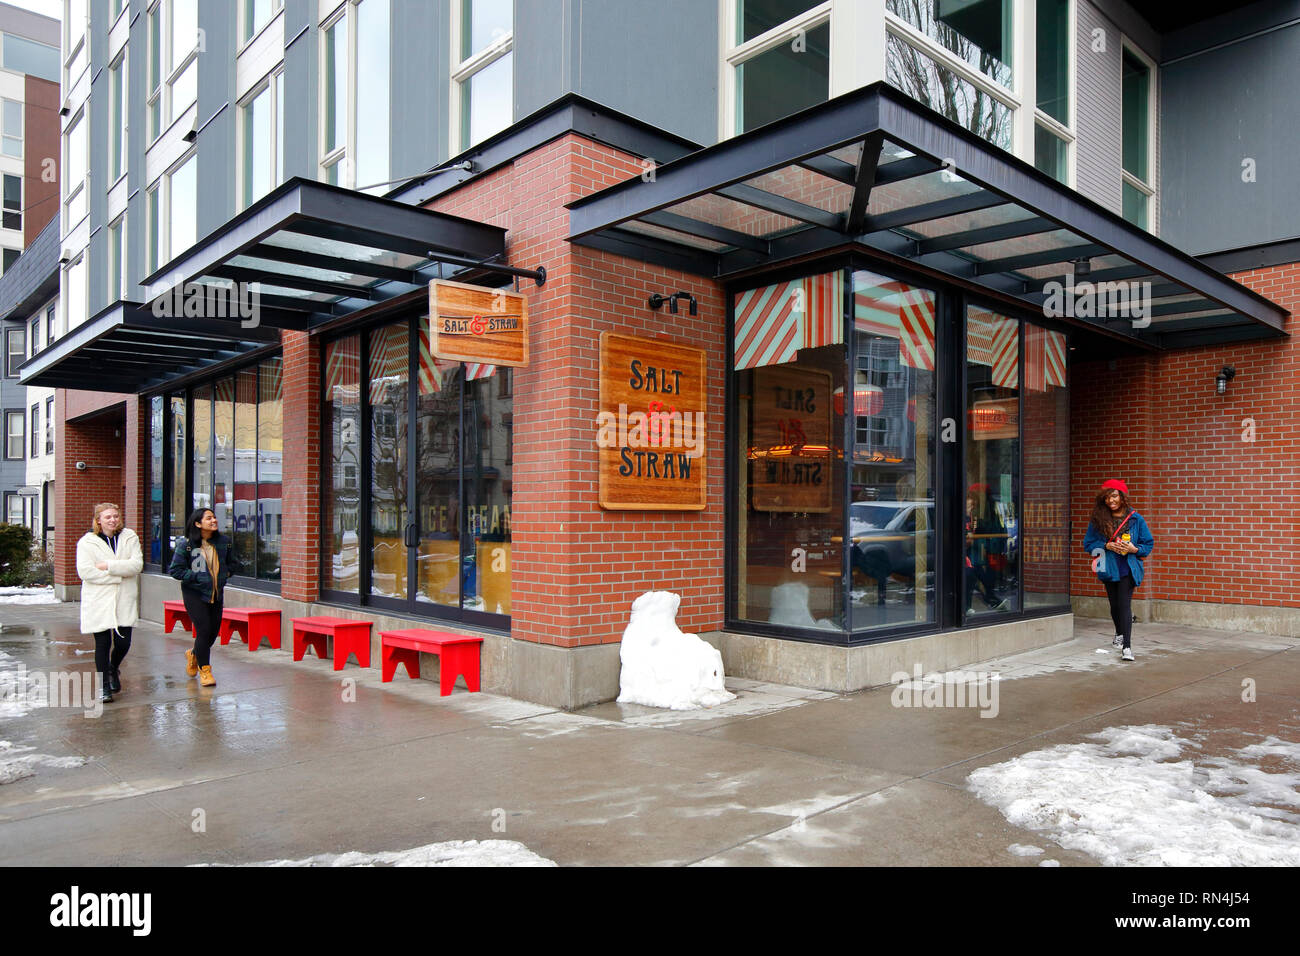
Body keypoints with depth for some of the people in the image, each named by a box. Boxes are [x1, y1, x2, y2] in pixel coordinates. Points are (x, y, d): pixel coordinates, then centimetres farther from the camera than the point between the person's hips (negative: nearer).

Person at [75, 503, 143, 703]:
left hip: (124, 600, 2)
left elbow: (137, 564, -7)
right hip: (99, 601, -2)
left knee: (123, 643, 1)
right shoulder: (87, 542, 0)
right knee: (103, 644, 0)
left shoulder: (129, 537, 6)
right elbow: (85, 571, -12)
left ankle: (113, 669, 33)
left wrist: (108, 566, -15)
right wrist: (118, 575, -12)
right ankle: (104, 685, 13)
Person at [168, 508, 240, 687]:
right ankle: (204, 669, 6)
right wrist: (196, 577, -16)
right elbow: (175, 570, -9)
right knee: (204, 629, -11)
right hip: (194, 593, -5)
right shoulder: (186, 544, -11)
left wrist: (224, 575, -2)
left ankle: (193, 655, 39)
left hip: (216, 593, 5)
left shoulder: (224, 542, 0)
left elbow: (233, 564, 15)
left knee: (214, 630, 8)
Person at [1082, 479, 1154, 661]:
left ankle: (1126, 646, -13)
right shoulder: (1098, 519, 1)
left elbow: (1148, 543, 7)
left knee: (1125, 605, -12)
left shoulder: (1135, 519, 0)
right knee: (1114, 604, 16)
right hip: (1109, 567, 3)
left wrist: (1134, 549, -12)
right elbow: (1088, 543, 4)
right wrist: (1106, 546, -12)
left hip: (1128, 568, -2)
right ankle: (1119, 634, 42)